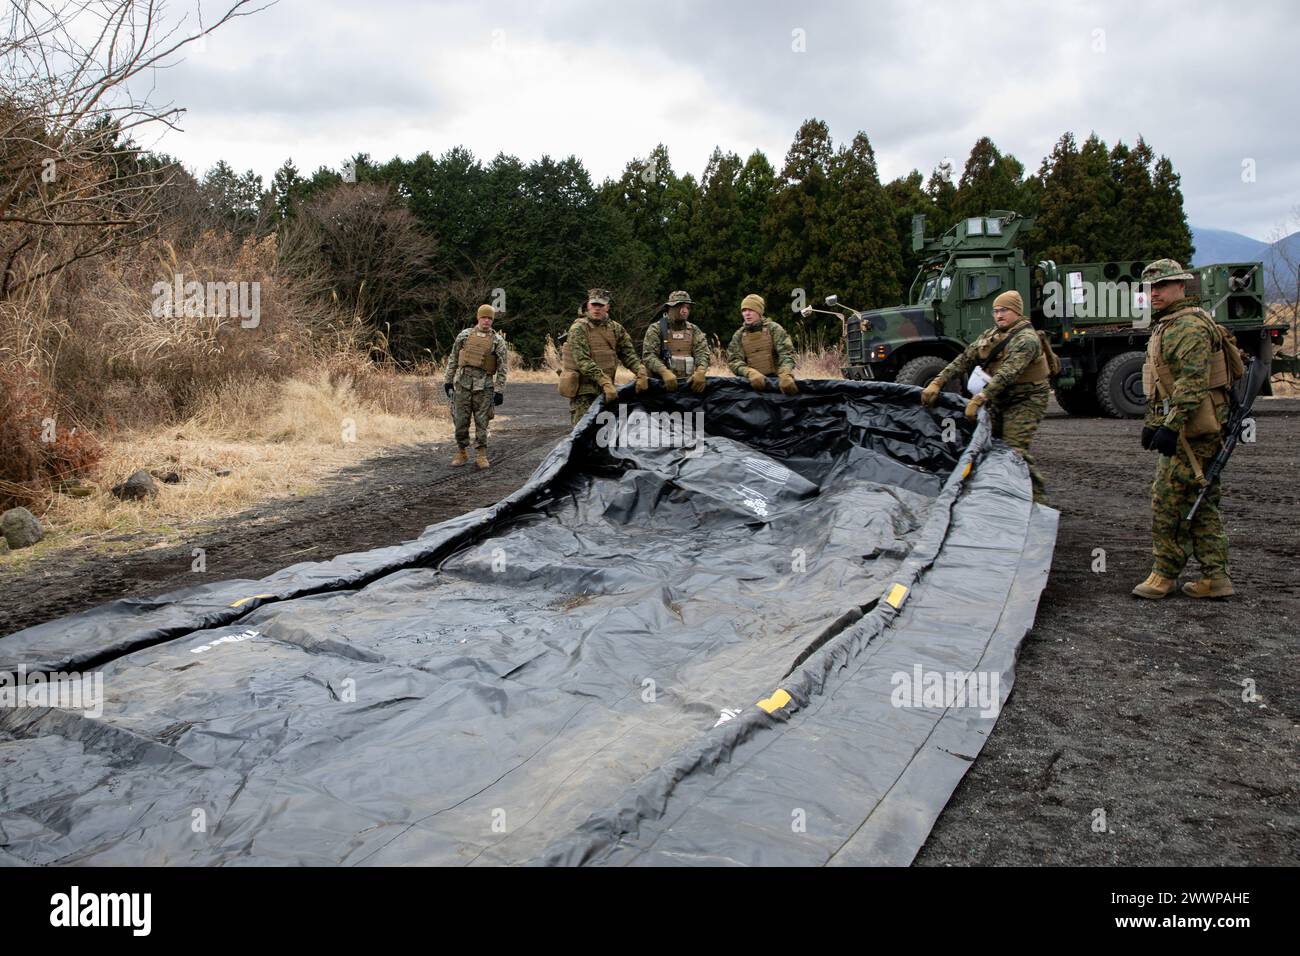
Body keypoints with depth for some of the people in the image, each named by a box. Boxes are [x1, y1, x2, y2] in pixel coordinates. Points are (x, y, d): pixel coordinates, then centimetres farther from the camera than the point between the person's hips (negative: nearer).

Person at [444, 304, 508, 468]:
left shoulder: (497, 341, 2)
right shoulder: (464, 335, 7)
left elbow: (502, 368, 1)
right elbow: (453, 359, 12)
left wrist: (499, 390, -4)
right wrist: (448, 380, 8)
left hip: (484, 385, -1)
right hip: (463, 382, 1)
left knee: (482, 422, 1)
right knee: (460, 421, 4)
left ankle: (481, 455, 10)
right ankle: (461, 452, 18)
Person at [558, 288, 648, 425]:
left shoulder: (616, 329, 10)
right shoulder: (578, 329, -7)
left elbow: (629, 354, 7)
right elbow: (583, 361, -17)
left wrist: (641, 373, -13)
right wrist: (605, 382, -26)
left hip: (605, 391, 5)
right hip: (583, 391, -5)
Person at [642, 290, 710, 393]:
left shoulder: (694, 330, 14)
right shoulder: (656, 329, 3)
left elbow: (702, 353, 2)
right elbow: (648, 355, -8)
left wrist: (700, 371, -20)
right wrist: (665, 372, -26)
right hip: (662, 383, -3)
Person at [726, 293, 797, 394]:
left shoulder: (774, 329, 5)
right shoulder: (738, 335, 10)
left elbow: (786, 353, -5)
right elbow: (734, 360, 1)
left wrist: (785, 374, -25)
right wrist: (750, 373, -19)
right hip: (752, 382, 1)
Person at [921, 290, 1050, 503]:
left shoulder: (1026, 339, -18)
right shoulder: (991, 335, 8)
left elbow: (1006, 374, -31)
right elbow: (964, 360, 1)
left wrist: (979, 399, -39)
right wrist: (937, 383, -11)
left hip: (1025, 400, -8)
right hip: (1000, 400, 8)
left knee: (1014, 450, -17)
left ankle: (1038, 498, -7)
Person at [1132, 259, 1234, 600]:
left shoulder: (1189, 326, -14)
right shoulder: (1165, 325, 20)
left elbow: (1192, 382, -24)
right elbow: (1158, 385, 25)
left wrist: (1170, 426, -27)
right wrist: (1152, 422, 24)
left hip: (1191, 429, -11)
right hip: (1201, 430, 11)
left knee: (1168, 498, -6)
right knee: (1201, 501, 11)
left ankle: (1165, 574, 3)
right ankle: (1215, 577, 16)